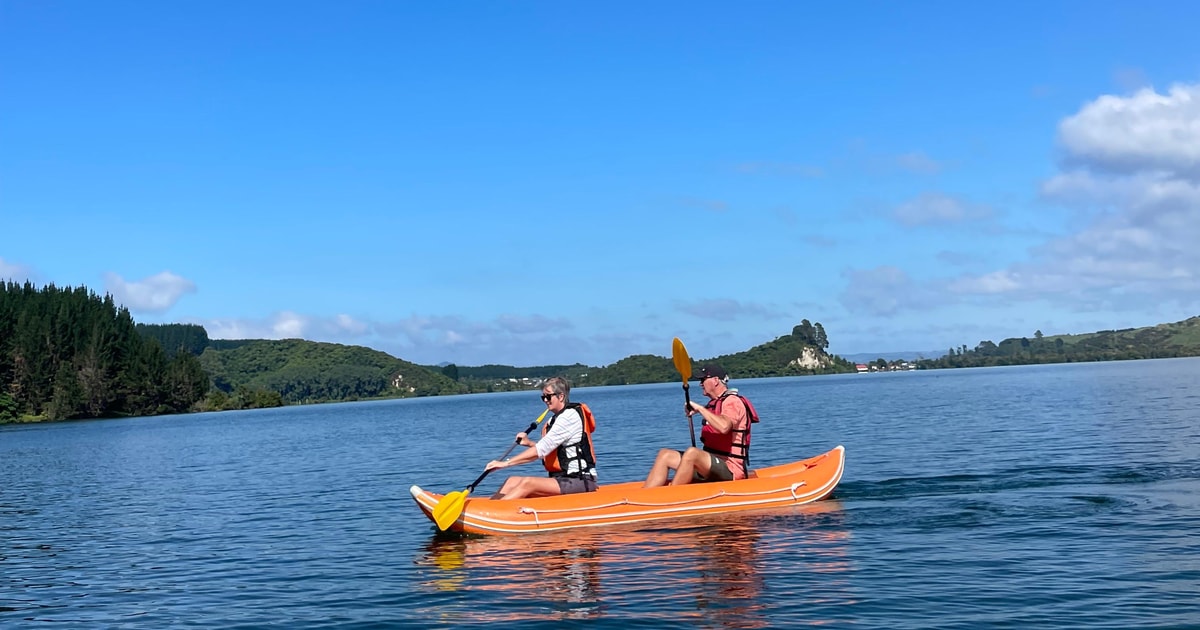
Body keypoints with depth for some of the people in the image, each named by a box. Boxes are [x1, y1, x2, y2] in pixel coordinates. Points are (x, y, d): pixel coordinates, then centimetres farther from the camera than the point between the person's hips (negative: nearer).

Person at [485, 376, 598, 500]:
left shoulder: (570, 416, -14)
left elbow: (541, 450, -19)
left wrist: (506, 463, -19)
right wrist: (529, 443, 3)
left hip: (581, 481, -9)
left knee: (528, 483, -26)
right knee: (512, 481, -4)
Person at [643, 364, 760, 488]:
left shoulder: (733, 401, -8)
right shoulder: (714, 403, 20)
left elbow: (724, 427, -30)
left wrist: (700, 408, -22)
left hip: (730, 469, -10)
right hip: (713, 465, 10)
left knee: (691, 453, -34)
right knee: (665, 455, 0)